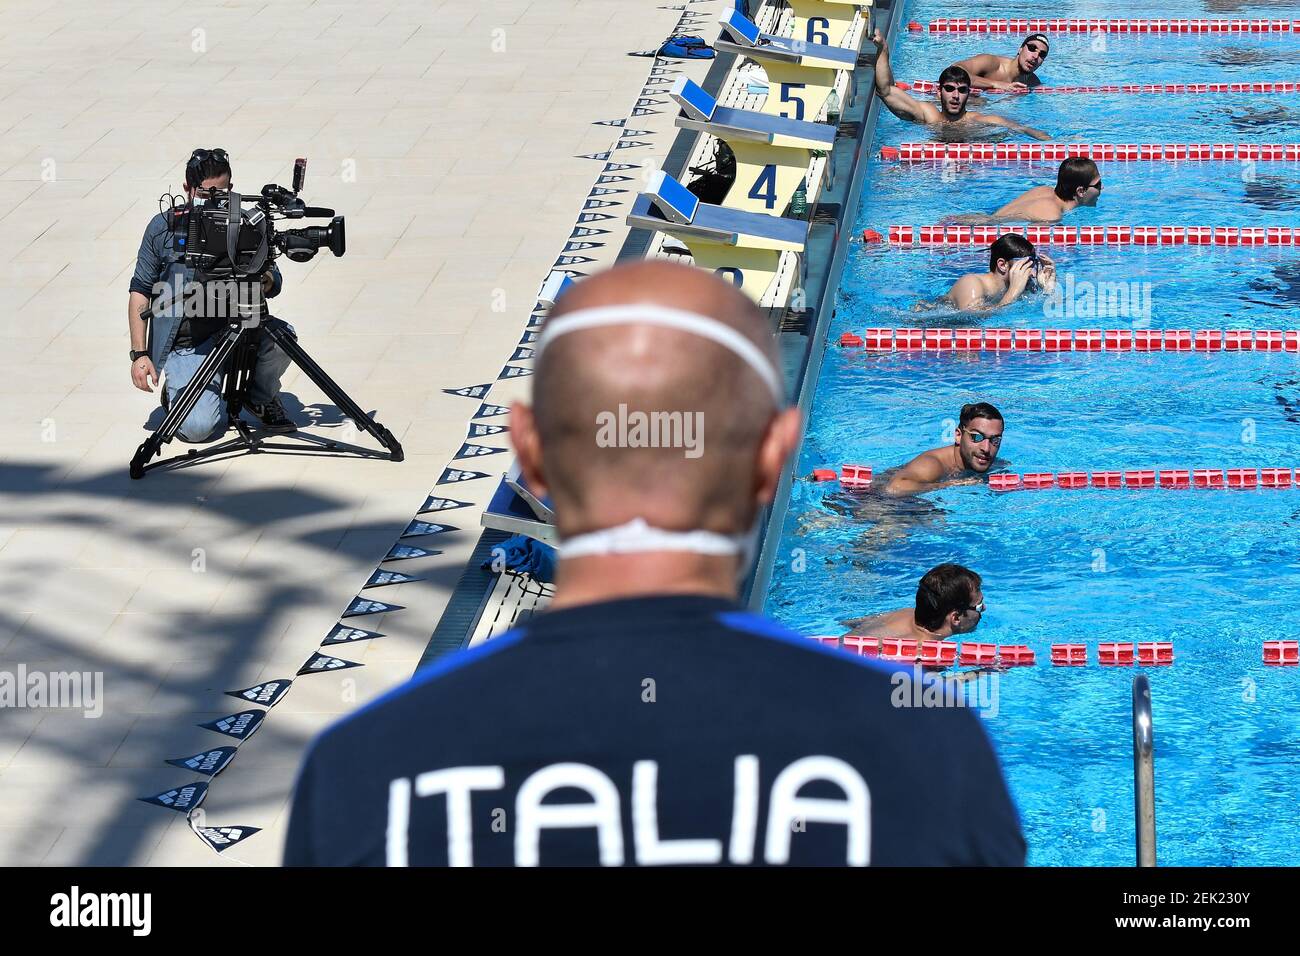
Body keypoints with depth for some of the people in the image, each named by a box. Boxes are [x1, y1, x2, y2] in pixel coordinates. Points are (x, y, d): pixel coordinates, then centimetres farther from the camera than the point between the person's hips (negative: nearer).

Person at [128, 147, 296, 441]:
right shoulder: (163, 227, -1)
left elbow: (274, 285, 5)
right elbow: (140, 291, 4)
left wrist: (265, 279, -21)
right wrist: (139, 354, -5)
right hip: (188, 347, -2)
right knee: (197, 426, -25)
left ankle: (261, 397, 3)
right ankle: (176, 392, 13)